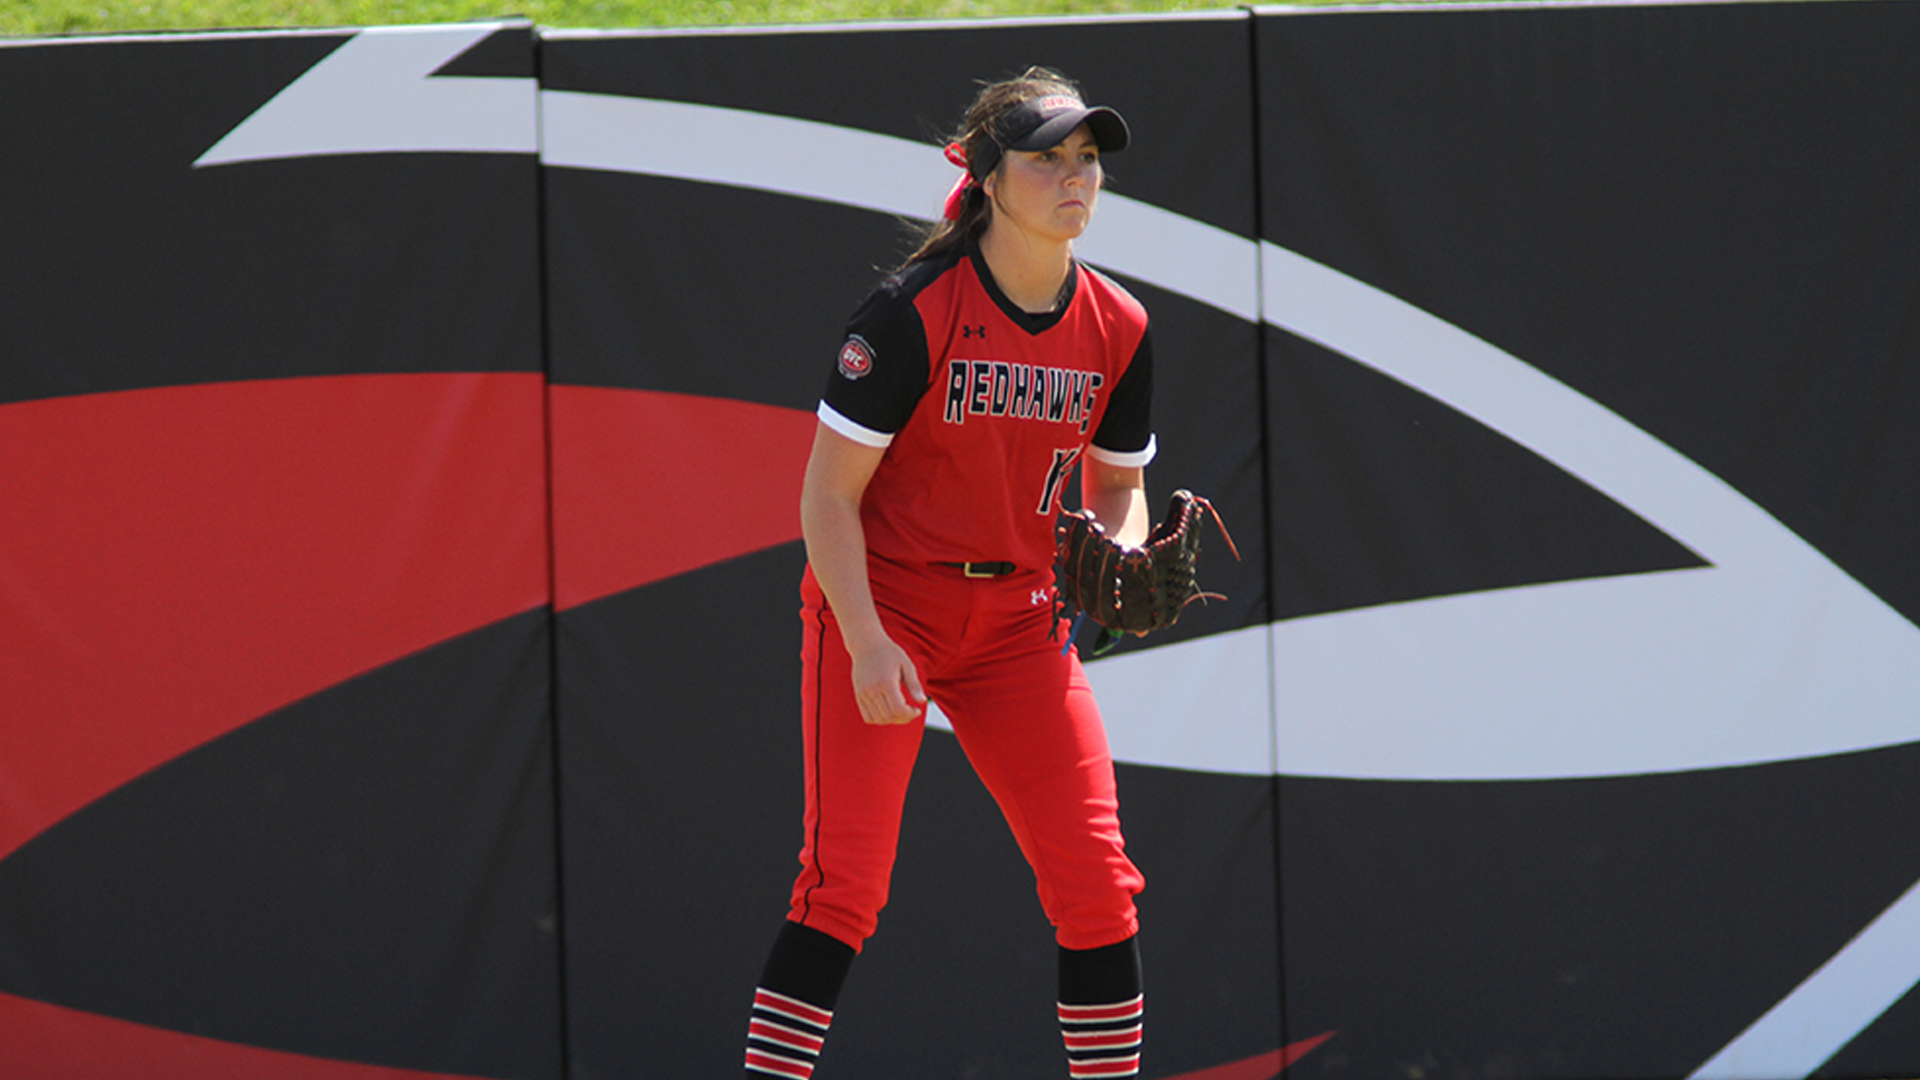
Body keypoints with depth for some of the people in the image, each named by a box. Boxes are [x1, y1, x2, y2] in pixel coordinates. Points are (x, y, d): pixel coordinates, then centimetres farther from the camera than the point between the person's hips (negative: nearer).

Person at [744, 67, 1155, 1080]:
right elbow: (828, 493, -15)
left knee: (1096, 881, -1)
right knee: (844, 881, -14)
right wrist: (867, 645, -24)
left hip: (1019, 621, 5)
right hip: (879, 609, -5)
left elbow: (1118, 483, 14)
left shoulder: (1117, 330, -1)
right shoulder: (911, 311, -17)